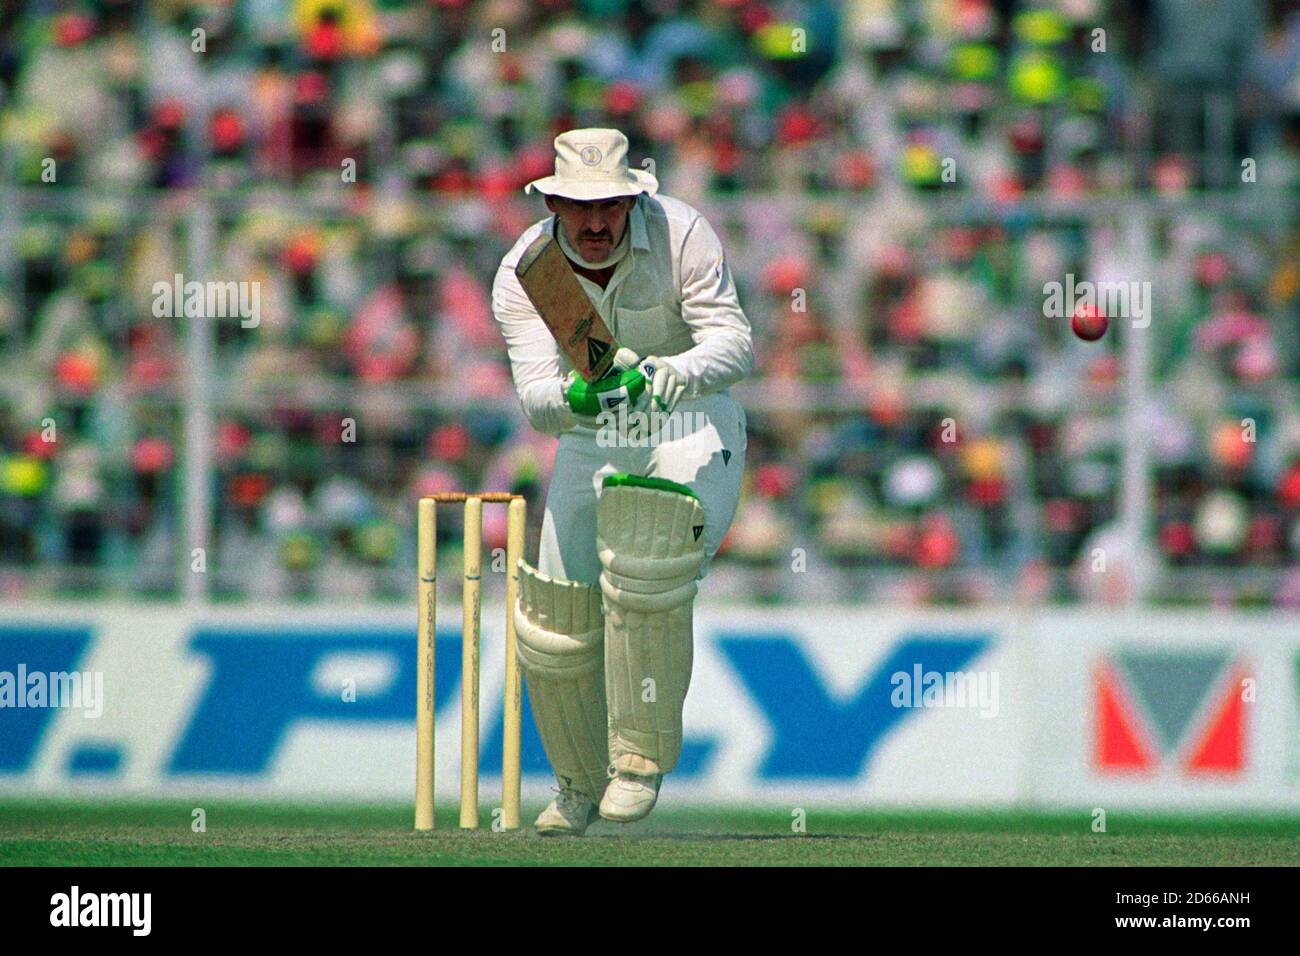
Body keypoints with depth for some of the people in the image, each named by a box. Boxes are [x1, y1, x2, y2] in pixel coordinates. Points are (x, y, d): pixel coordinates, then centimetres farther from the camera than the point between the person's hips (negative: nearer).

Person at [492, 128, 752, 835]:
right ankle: (582, 783, 26)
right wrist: (573, 395, -49)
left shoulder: (680, 233, -20)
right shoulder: (524, 273, -15)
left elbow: (733, 342, -27)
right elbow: (535, 396, -25)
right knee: (555, 629, -3)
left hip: (692, 429, -3)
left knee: (646, 571, -32)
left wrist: (674, 374, -49)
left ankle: (642, 755, -16)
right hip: (591, 443, 3)